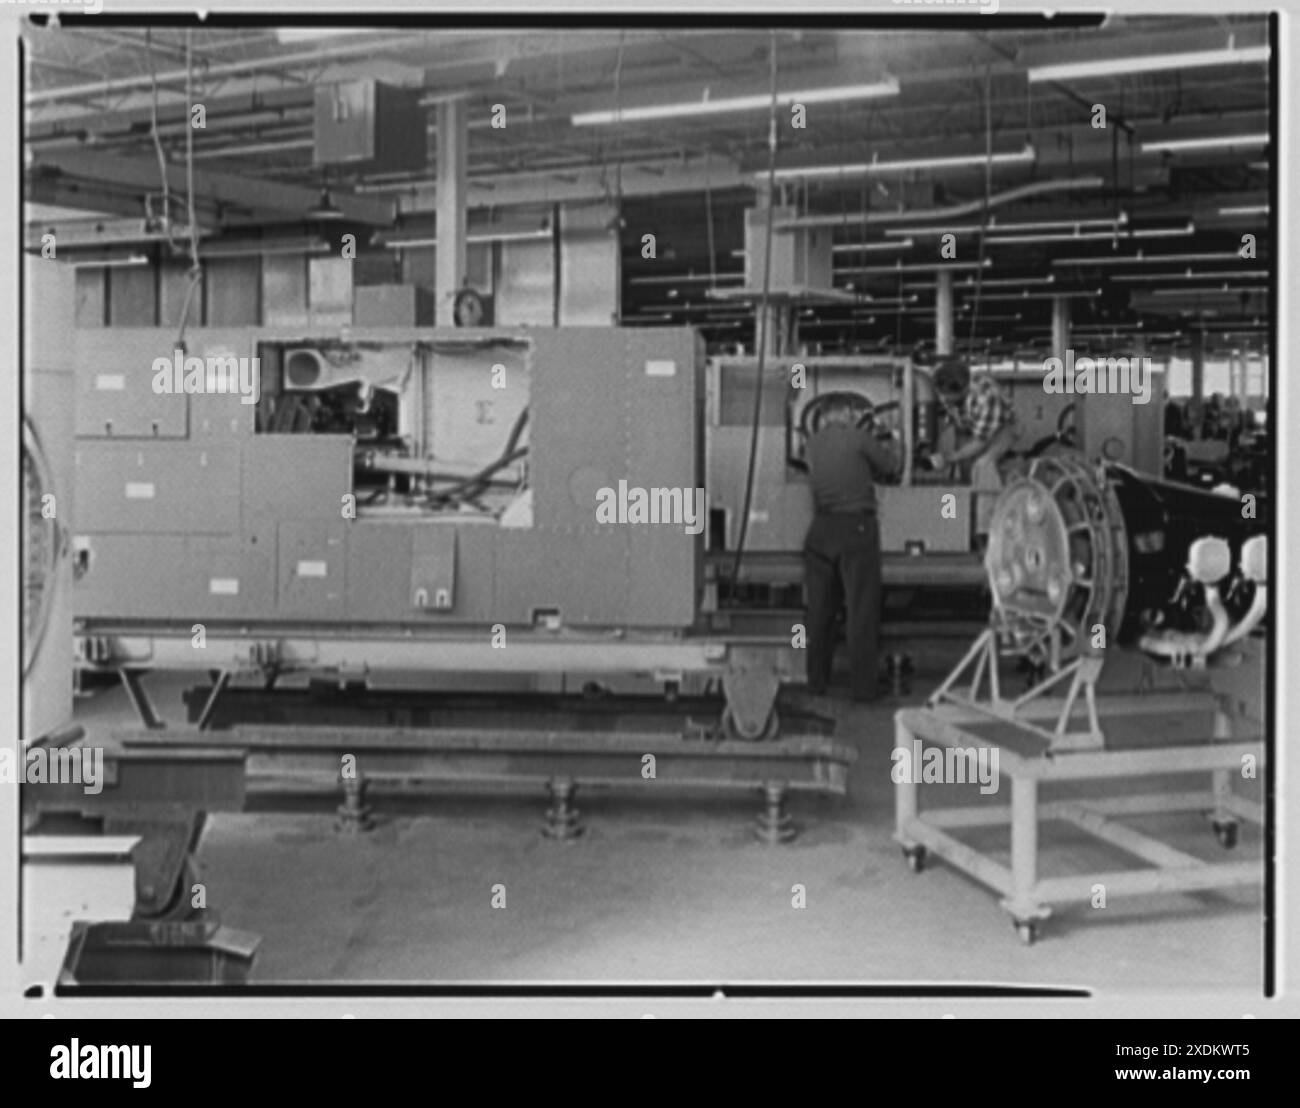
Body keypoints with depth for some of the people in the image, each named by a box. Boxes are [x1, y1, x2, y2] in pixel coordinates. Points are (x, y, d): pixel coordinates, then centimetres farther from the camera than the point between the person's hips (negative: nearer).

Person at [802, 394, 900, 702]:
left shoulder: (812, 443, 8)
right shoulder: (857, 438, -5)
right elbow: (890, 464, 4)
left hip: (821, 530, 5)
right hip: (856, 526, -5)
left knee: (820, 609, 12)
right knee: (861, 609, 0)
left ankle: (816, 681, 17)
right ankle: (863, 684, 1)